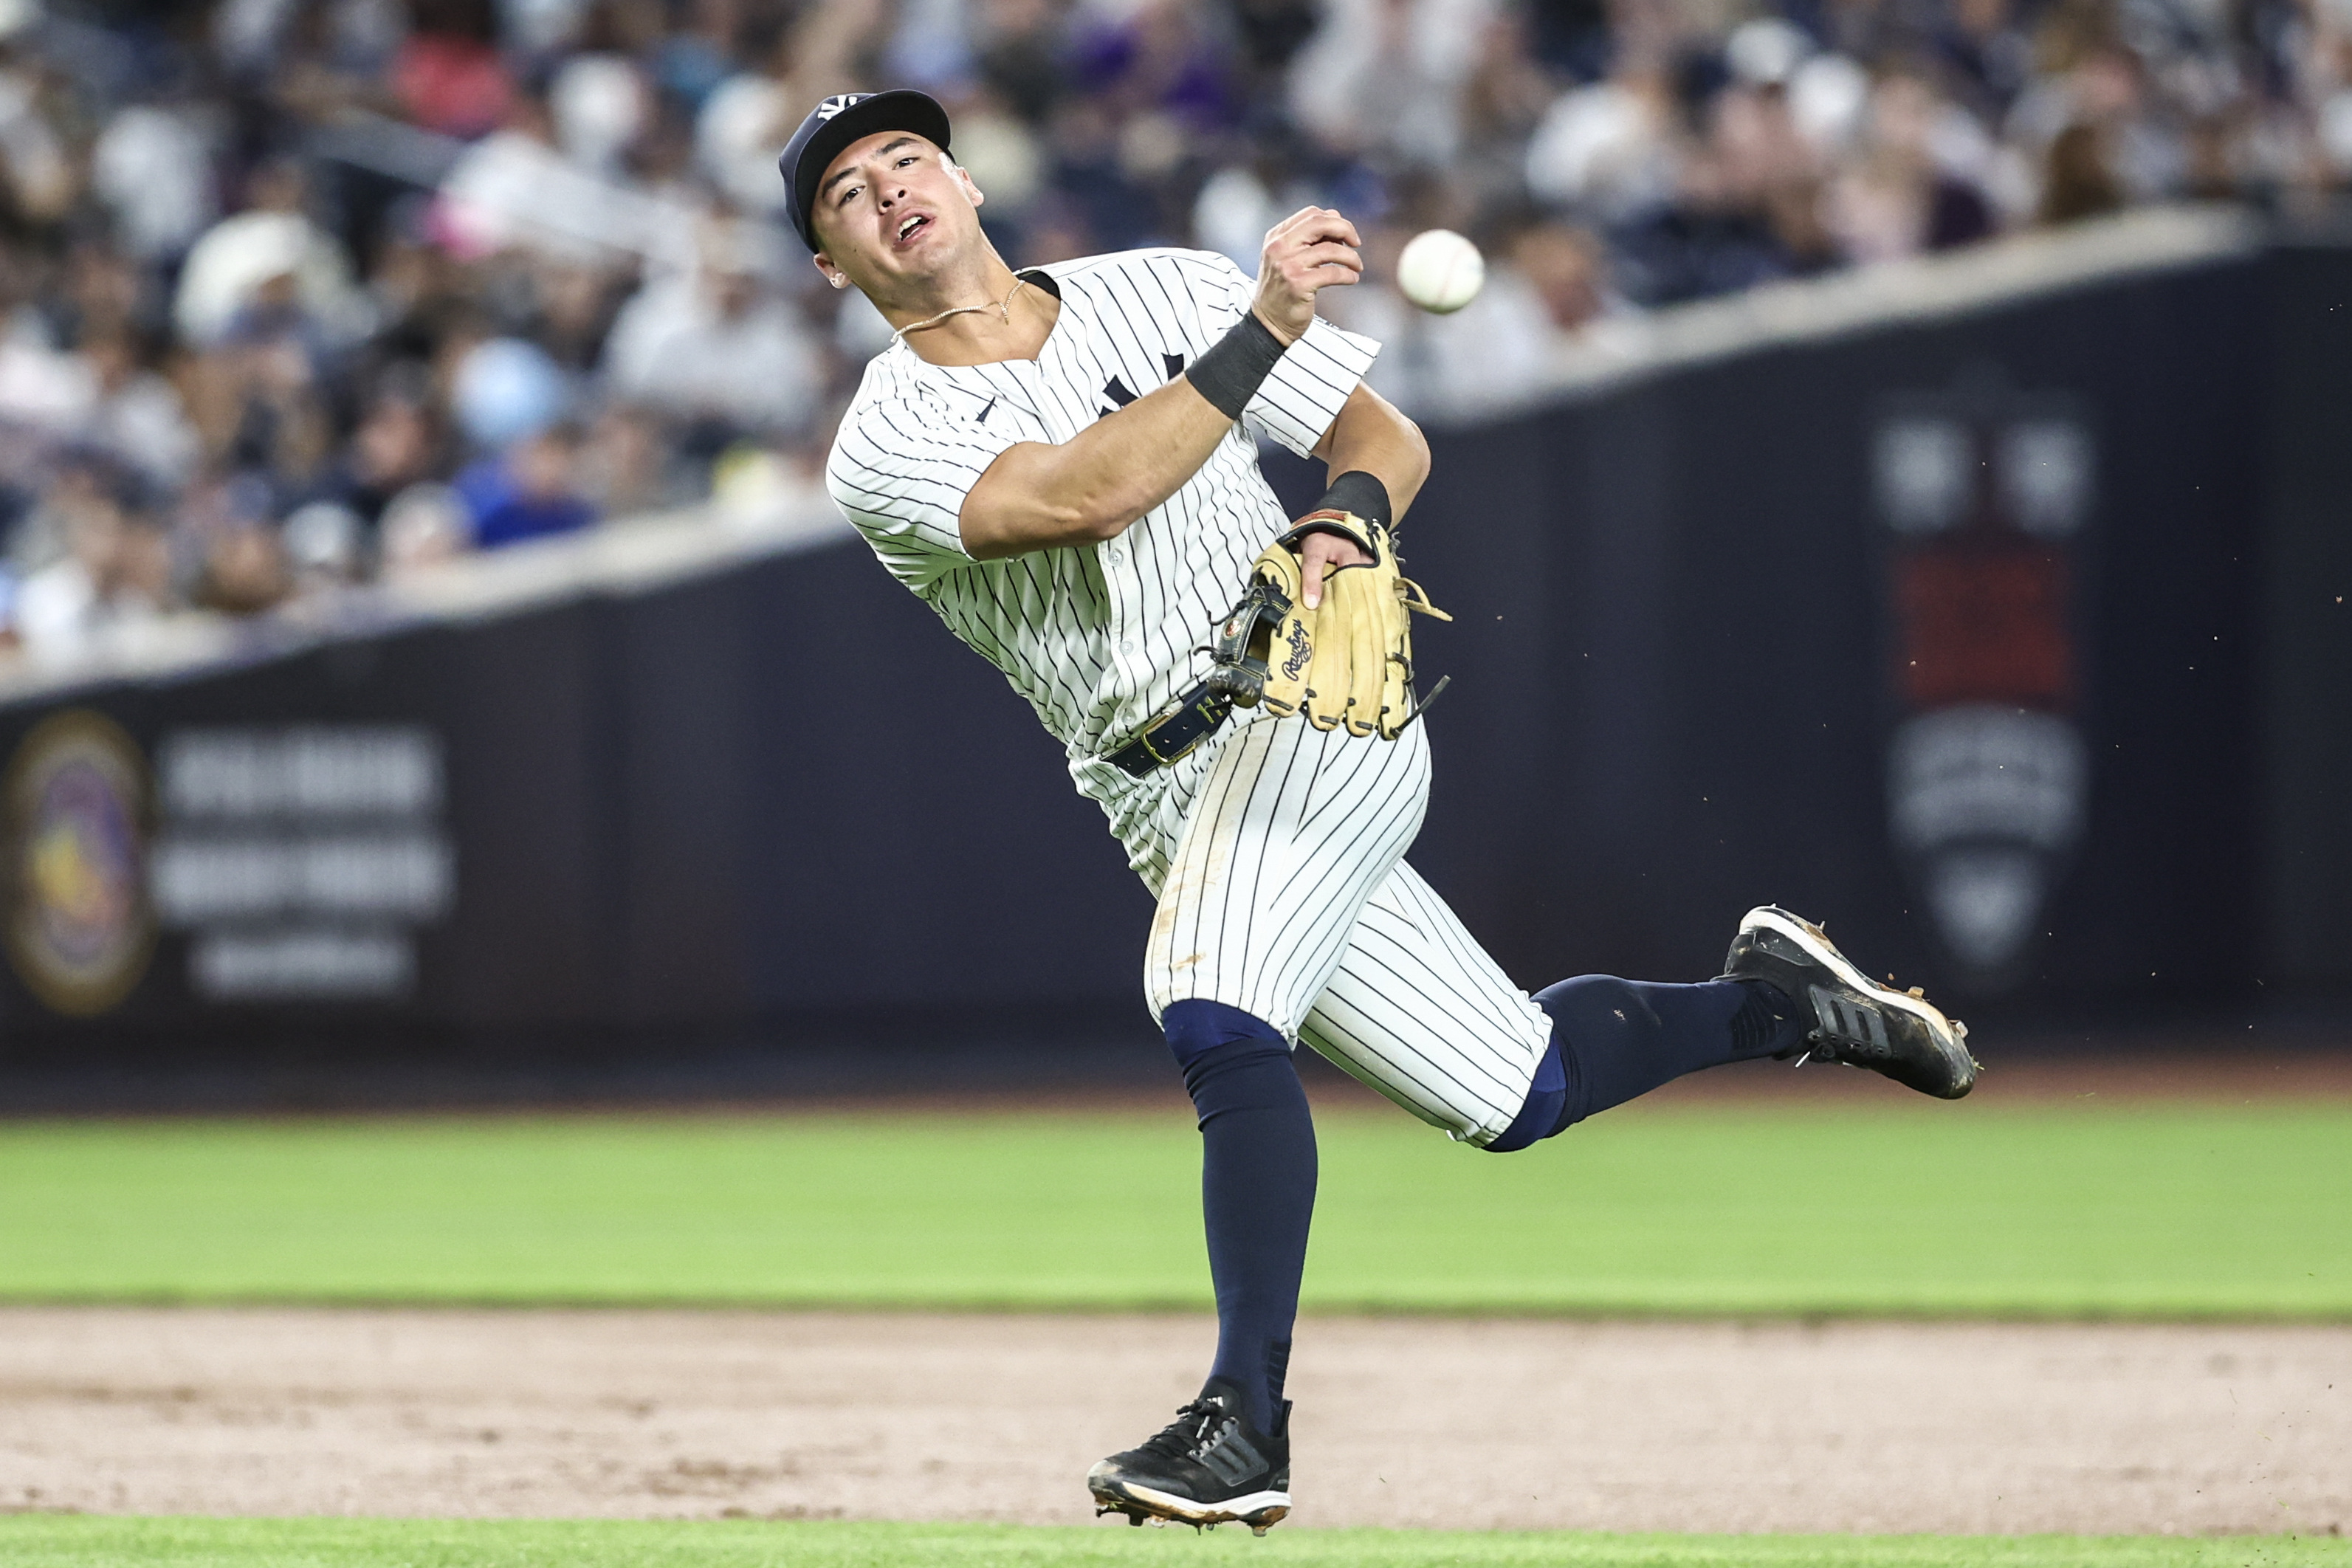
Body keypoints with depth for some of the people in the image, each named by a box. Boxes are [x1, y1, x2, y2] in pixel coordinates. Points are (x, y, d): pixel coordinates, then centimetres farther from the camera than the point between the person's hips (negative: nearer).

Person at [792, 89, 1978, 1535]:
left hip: (1312, 710, -2)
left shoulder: (1163, 292, 7)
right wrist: (1265, 327, -21)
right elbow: (1086, 497, -18)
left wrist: (1345, 521, -13)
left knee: (1216, 1014, -28)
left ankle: (1247, 1420, -27)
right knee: (1514, 1093, 6)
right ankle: (1776, 996, 31)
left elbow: (1389, 439, 11)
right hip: (1167, 806, 2)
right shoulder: (886, 452, 0)